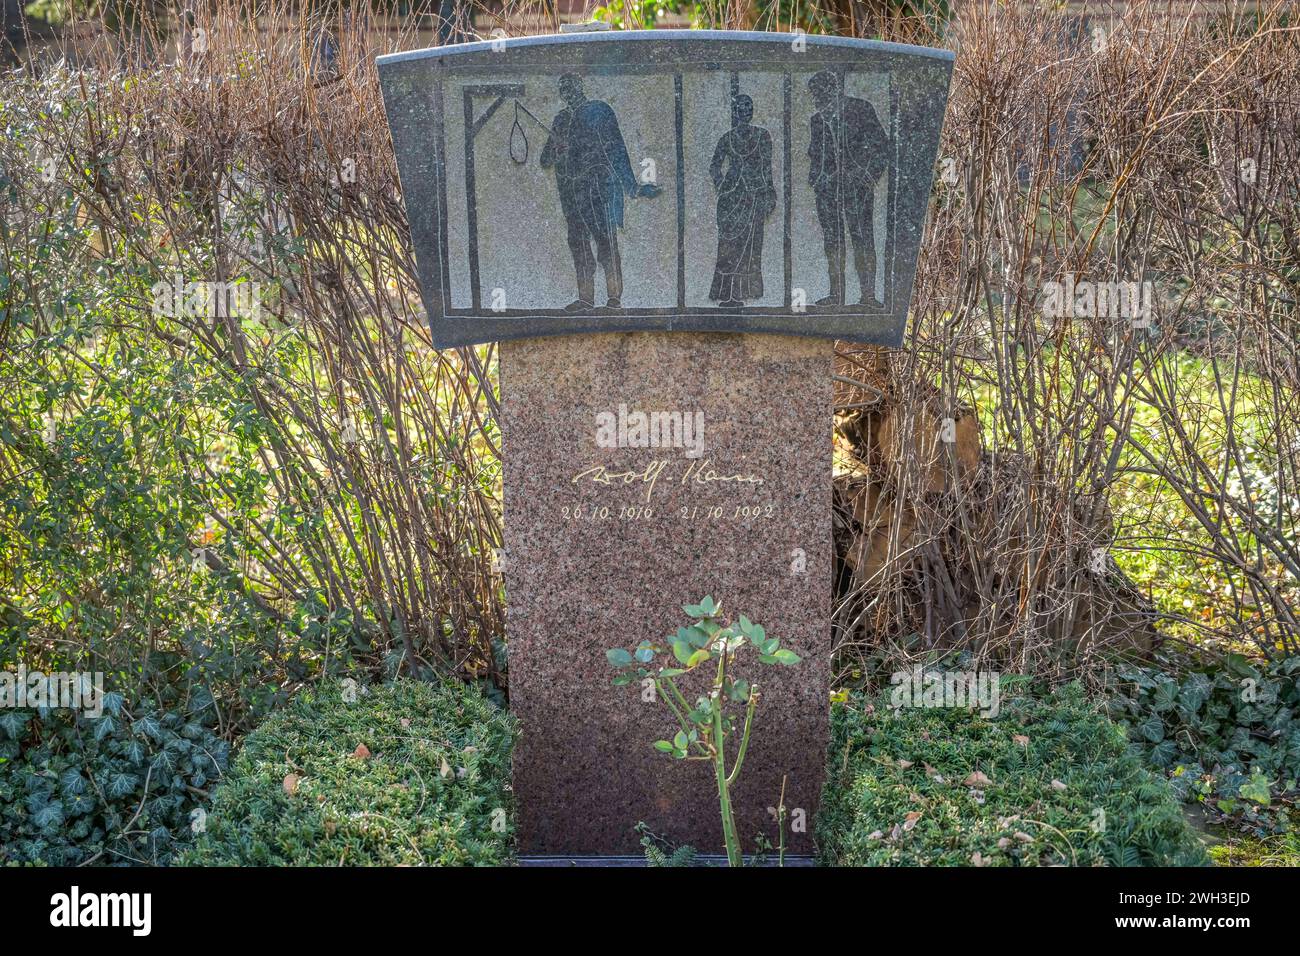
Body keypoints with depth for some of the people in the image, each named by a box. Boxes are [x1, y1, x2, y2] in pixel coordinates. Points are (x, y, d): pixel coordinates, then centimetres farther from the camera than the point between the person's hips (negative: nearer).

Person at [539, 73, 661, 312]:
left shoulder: (599, 110, 1)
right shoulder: (562, 119, 19)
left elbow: (616, 150, -3)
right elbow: (546, 160, 20)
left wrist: (631, 186, -8)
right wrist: (554, 152, -5)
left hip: (599, 186, -6)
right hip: (572, 191, 6)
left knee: (605, 240, -10)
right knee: (578, 243, 5)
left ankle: (615, 297, -8)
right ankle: (585, 298, 9)